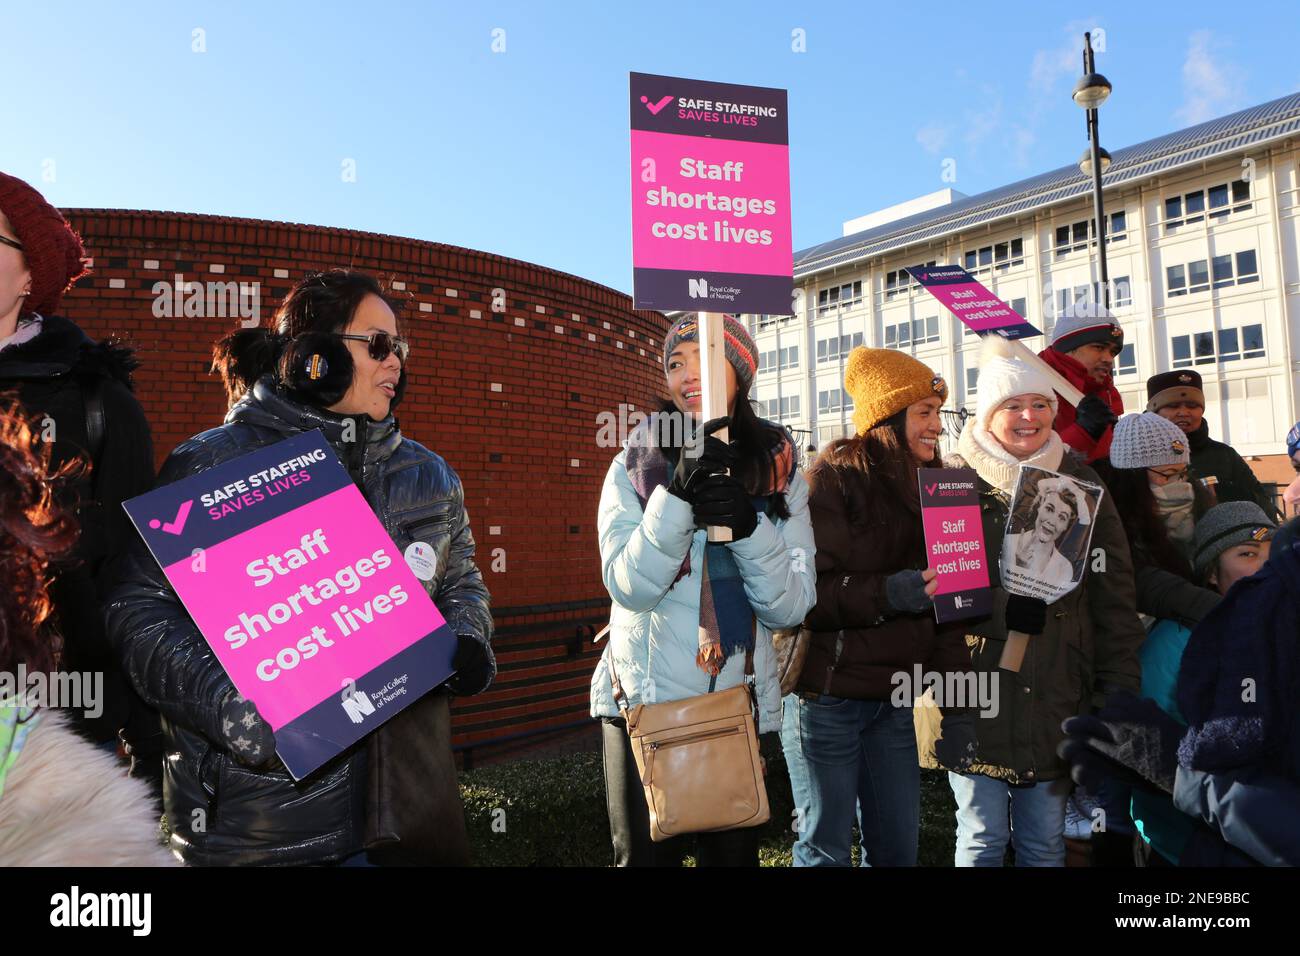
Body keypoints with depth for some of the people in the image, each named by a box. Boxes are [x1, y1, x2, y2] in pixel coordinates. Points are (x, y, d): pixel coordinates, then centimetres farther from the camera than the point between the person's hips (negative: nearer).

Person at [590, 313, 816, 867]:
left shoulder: (781, 472, 1)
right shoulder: (635, 467, -4)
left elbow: (790, 608, -6)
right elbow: (629, 587, -16)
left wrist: (747, 524, -22)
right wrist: (679, 494, -28)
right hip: (642, 703, -1)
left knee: (733, 854, 14)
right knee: (644, 856, 10)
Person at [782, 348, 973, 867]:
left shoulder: (926, 490, 10)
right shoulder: (832, 479, -10)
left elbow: (942, 608, 8)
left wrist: (957, 707, 4)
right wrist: (888, 593, -28)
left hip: (894, 700, 6)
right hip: (826, 698, -6)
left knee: (898, 846, 14)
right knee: (826, 848, 6)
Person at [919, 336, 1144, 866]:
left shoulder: (1083, 485, 6)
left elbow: (1115, 599, 6)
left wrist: (1118, 695, 2)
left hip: (1056, 698, 2)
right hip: (976, 692, -2)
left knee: (1045, 842, 12)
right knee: (982, 837, 5)